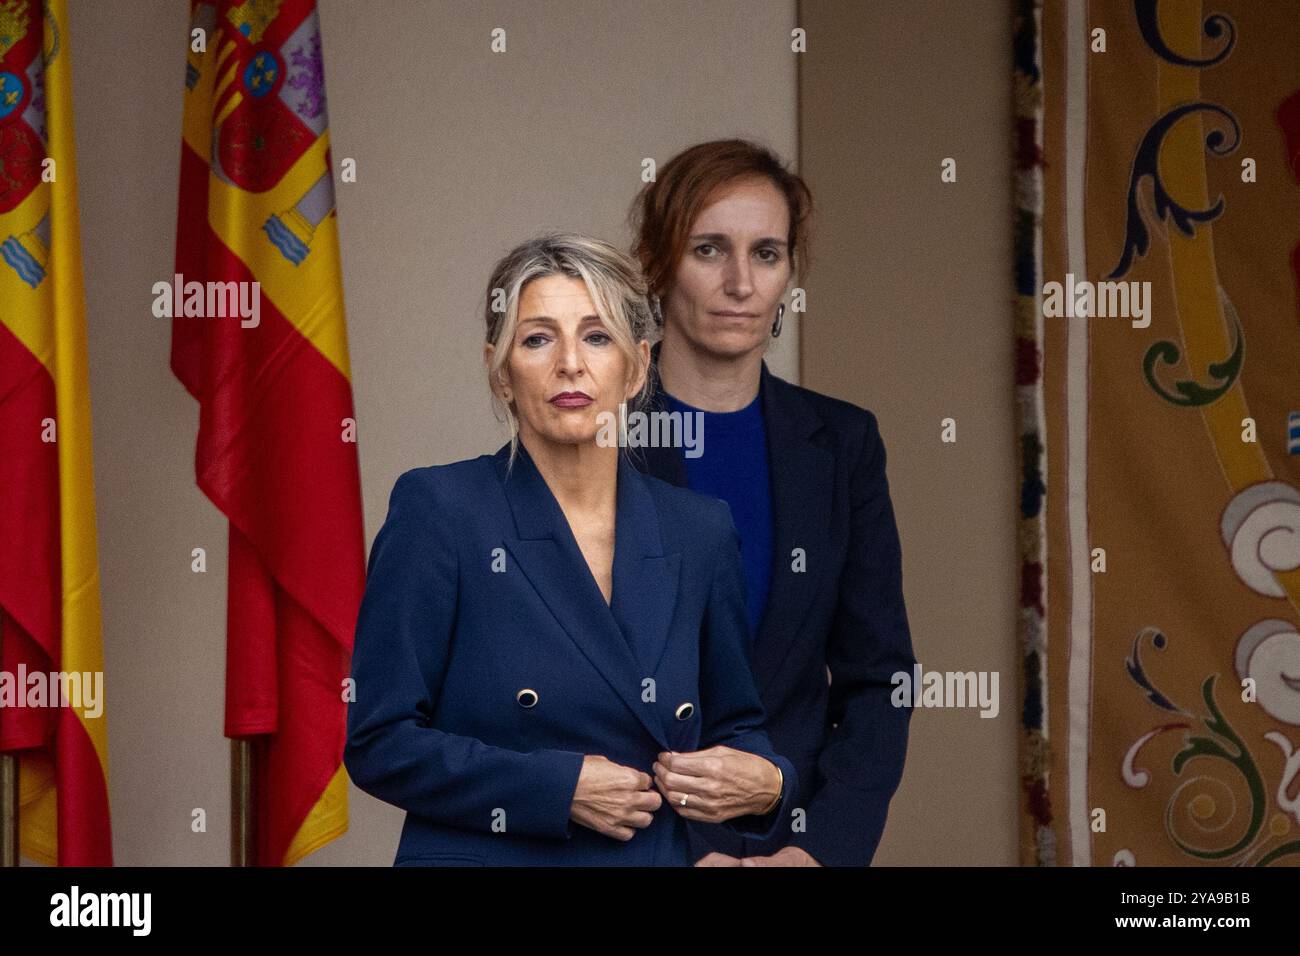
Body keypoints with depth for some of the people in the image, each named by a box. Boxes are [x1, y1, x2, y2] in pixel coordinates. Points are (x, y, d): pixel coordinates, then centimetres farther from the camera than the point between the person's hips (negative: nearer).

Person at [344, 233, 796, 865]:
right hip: (480, 856, -3)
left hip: (655, 856, 4)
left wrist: (764, 783, -7)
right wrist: (563, 788, -17)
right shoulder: (438, 510, -9)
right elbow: (379, 742, -11)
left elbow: (734, 727, 13)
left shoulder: (700, 532, 2)